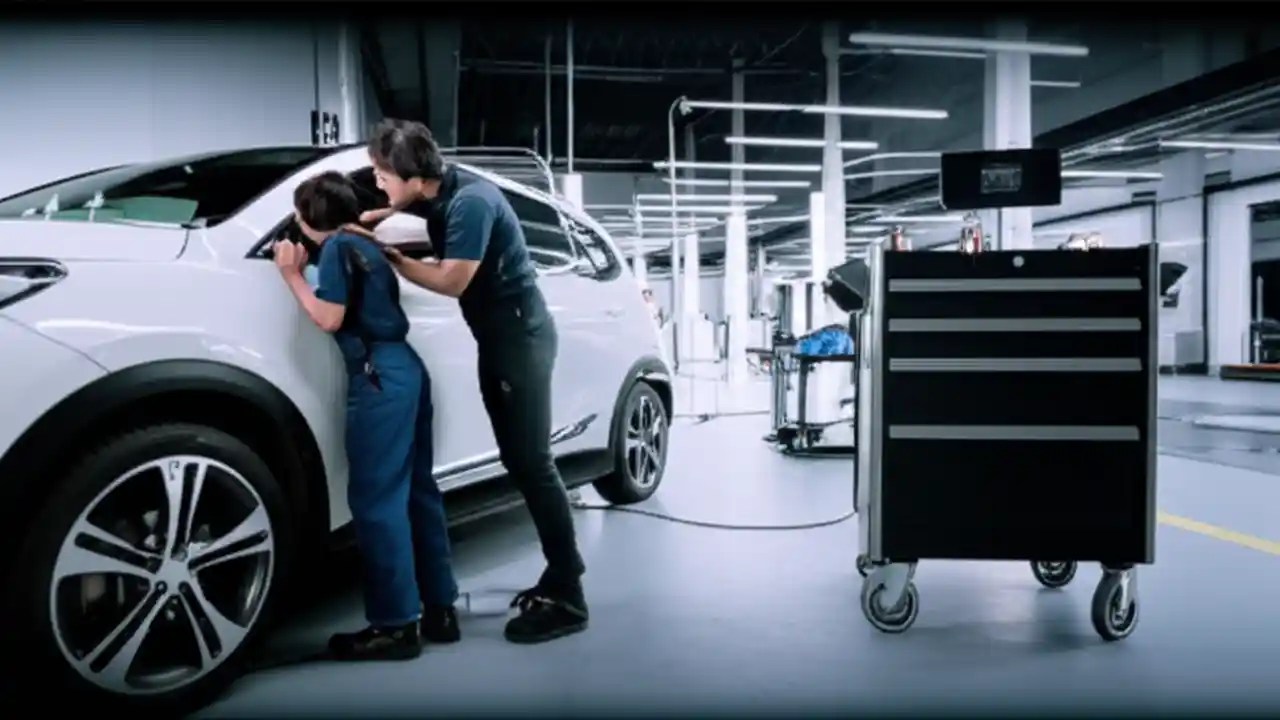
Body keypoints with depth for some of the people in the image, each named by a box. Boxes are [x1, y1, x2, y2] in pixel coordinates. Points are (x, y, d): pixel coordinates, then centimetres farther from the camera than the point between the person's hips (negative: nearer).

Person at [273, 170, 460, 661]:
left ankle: (397, 624, -4)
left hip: (379, 375, -9)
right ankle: (439, 608, 16)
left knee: (377, 500, -7)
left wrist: (293, 275, 0)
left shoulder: (338, 247, -4)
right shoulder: (365, 244, 21)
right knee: (416, 491, 11)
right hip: (405, 368, 9)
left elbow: (329, 319, -9)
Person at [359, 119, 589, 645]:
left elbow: (452, 281, -19)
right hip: (497, 340, 9)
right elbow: (404, 209, 27)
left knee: (533, 463, -9)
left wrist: (389, 257, -8)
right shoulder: (439, 194, 4)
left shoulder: (471, 202, -22)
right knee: (519, 462, 11)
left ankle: (567, 598, -4)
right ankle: (559, 576, 21)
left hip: (522, 338, -9)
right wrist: (373, 220, 7)